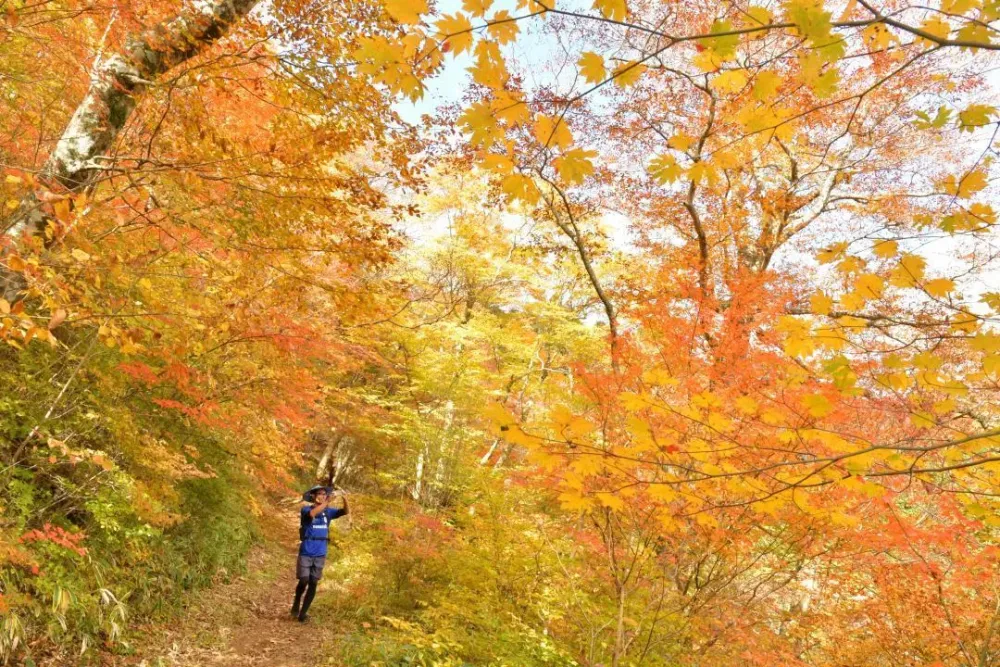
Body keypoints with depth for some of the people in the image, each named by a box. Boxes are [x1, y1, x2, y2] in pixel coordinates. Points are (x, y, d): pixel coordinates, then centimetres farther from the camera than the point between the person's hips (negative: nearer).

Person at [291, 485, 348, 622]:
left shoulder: (328, 512, 3)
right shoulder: (306, 509, -8)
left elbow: (344, 512, -10)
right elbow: (312, 514, -32)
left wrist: (344, 499, -29)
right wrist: (328, 501, -38)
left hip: (320, 554, 4)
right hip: (306, 553, -4)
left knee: (313, 584, 6)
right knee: (304, 581, -2)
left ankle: (303, 613, 17)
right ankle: (296, 604, 28)